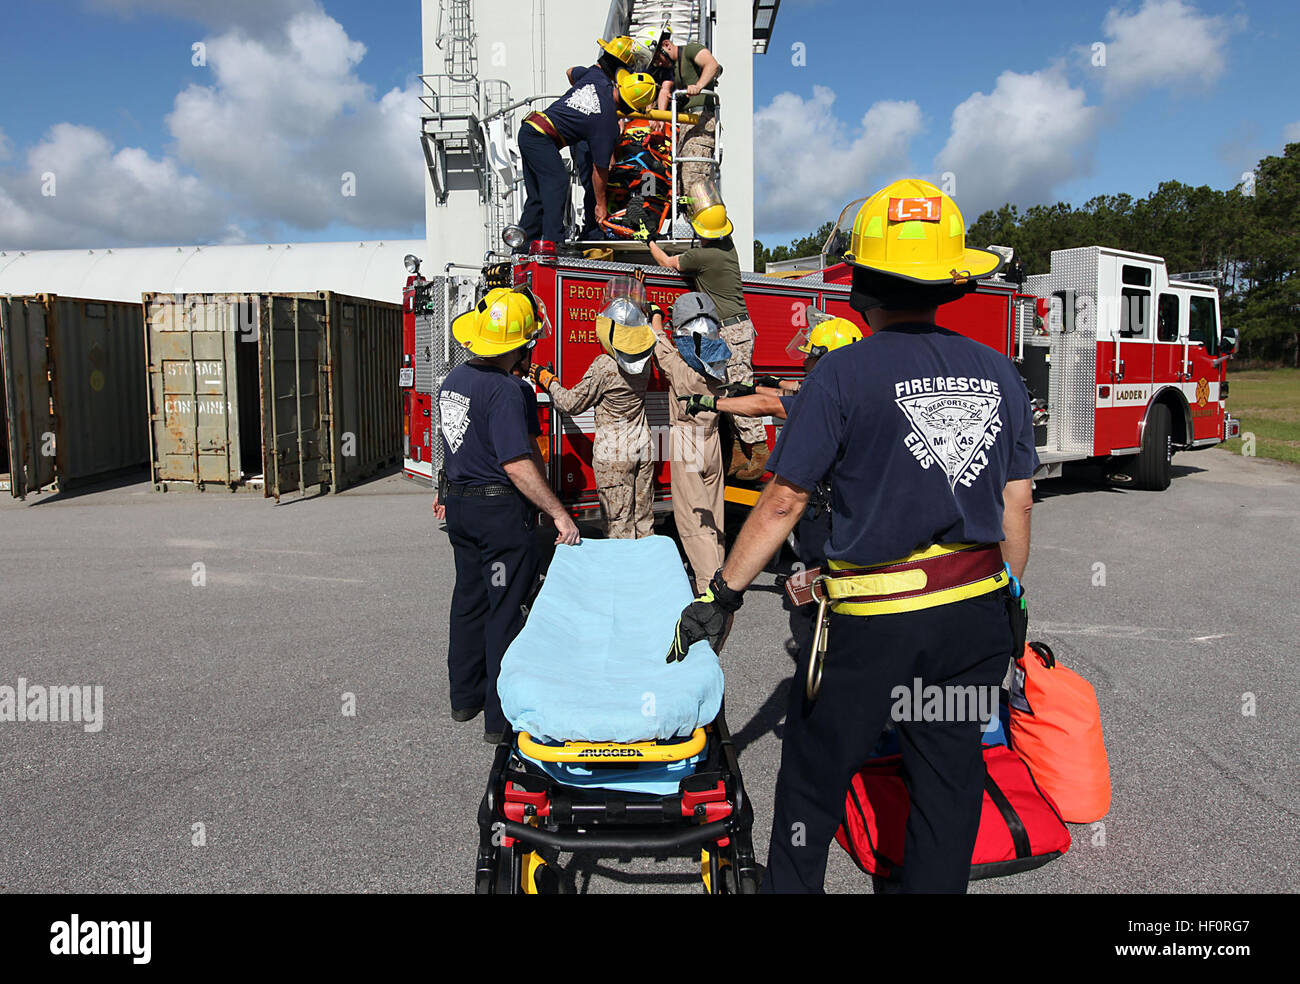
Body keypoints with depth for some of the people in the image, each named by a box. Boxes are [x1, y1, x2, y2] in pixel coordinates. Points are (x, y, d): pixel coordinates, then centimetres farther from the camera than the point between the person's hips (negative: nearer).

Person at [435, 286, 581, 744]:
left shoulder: (454, 379, 7)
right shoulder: (505, 391, -21)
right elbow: (517, 465, -26)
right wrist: (558, 514, -23)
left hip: (460, 506, 9)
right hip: (500, 509, -9)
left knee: (469, 599, 18)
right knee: (506, 609, 0)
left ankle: (465, 697, 31)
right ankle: (501, 717, 7)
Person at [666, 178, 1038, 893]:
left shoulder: (844, 373, -11)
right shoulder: (998, 373, 4)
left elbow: (784, 501, -12)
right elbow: (1017, 504, 7)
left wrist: (722, 594, -4)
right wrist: (1012, 604, 19)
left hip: (875, 619, -5)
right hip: (977, 617, 5)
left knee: (815, 776, 13)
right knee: (949, 778, 18)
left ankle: (790, 884, 29)